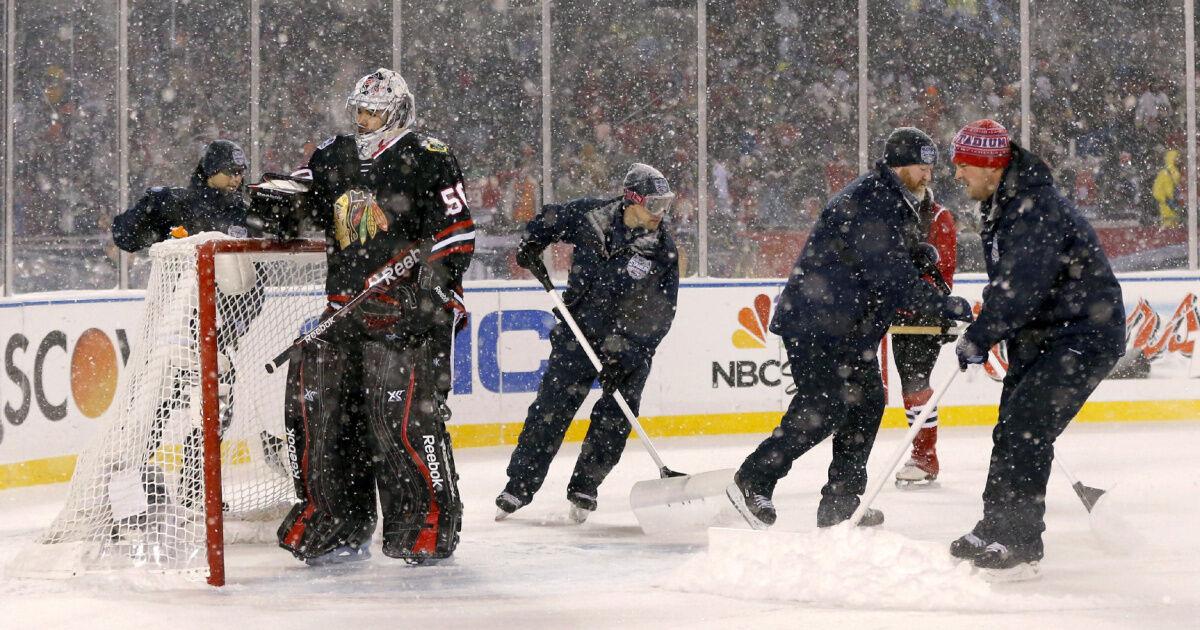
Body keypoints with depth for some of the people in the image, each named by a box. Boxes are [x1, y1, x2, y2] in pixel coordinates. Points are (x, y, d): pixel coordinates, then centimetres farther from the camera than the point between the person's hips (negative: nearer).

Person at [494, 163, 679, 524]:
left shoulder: (662, 251, -11)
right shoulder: (592, 216, -8)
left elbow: (659, 313, -13)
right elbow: (551, 218, 13)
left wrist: (627, 351, -20)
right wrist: (532, 244, -4)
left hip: (630, 341, 0)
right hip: (579, 329, 0)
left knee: (614, 418, -5)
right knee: (551, 407, -3)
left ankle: (584, 489, 10)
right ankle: (519, 486, 2)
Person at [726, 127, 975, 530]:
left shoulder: (894, 203, 16)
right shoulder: (868, 202, -20)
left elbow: (896, 267, 23)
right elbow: (888, 275, -26)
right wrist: (942, 305, -22)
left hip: (850, 326, 11)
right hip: (815, 321, -11)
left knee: (866, 401, 8)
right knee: (822, 407, -16)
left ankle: (840, 504, 13)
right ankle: (752, 483, -7)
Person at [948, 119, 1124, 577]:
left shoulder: (1037, 209, -24)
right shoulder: (1001, 205, 9)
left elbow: (1021, 287, -30)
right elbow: (1005, 283, 20)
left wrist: (978, 337, -21)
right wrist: (987, 332, 11)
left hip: (1086, 334, -10)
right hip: (1042, 335, 10)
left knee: (1024, 430, -16)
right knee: (1012, 431, 14)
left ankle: (1018, 546, -13)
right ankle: (996, 531, 25)